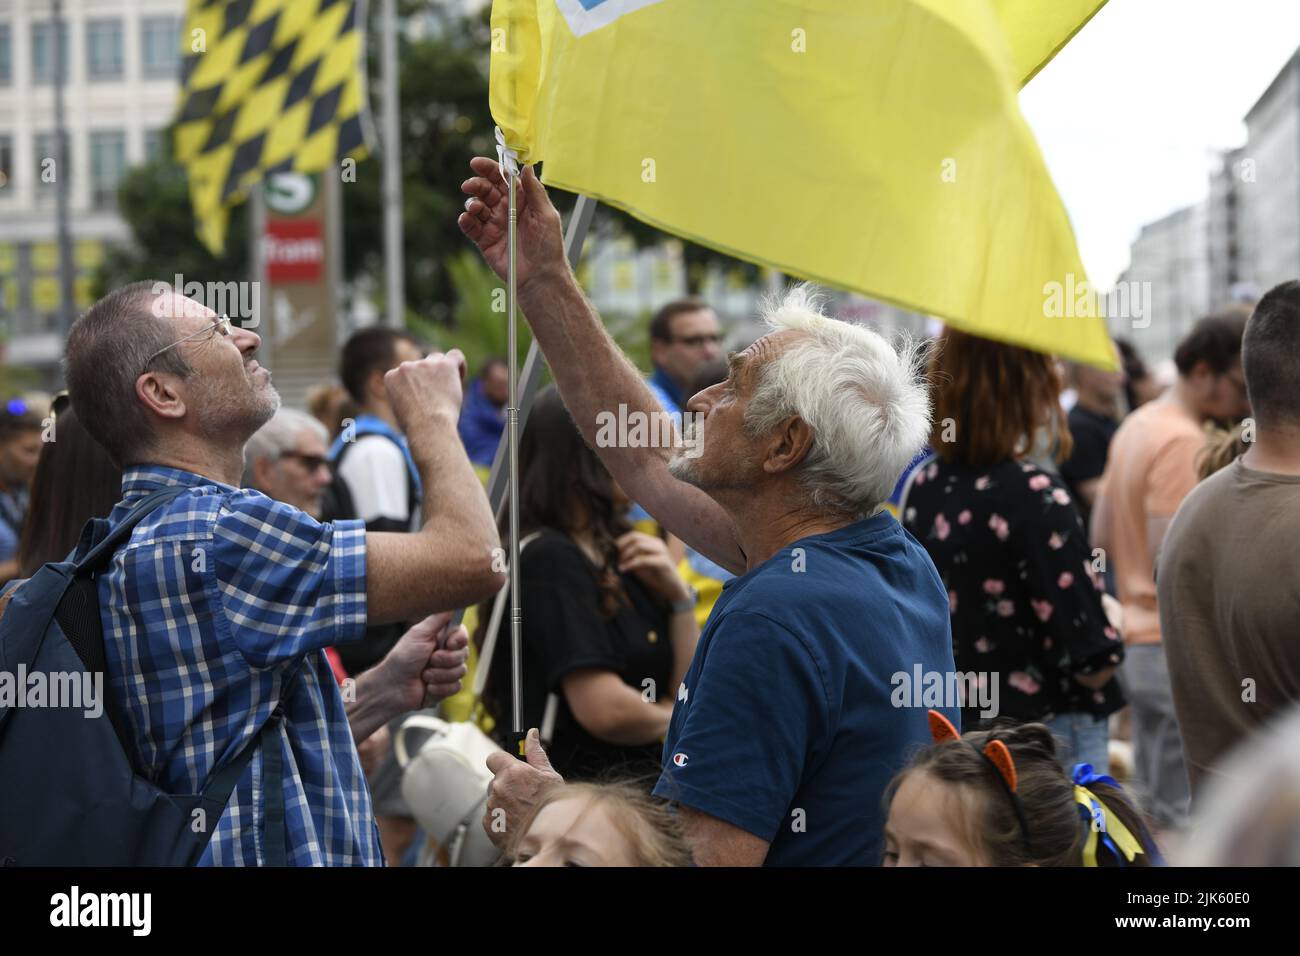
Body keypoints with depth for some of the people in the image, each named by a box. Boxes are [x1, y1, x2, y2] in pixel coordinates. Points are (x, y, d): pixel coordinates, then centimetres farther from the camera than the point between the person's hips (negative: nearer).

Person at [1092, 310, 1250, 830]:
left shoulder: (1137, 425, 14)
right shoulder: (1184, 442, -17)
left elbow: (1100, 537, 18)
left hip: (1139, 644, 10)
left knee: (1150, 808, 15)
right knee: (1188, 821, -7)